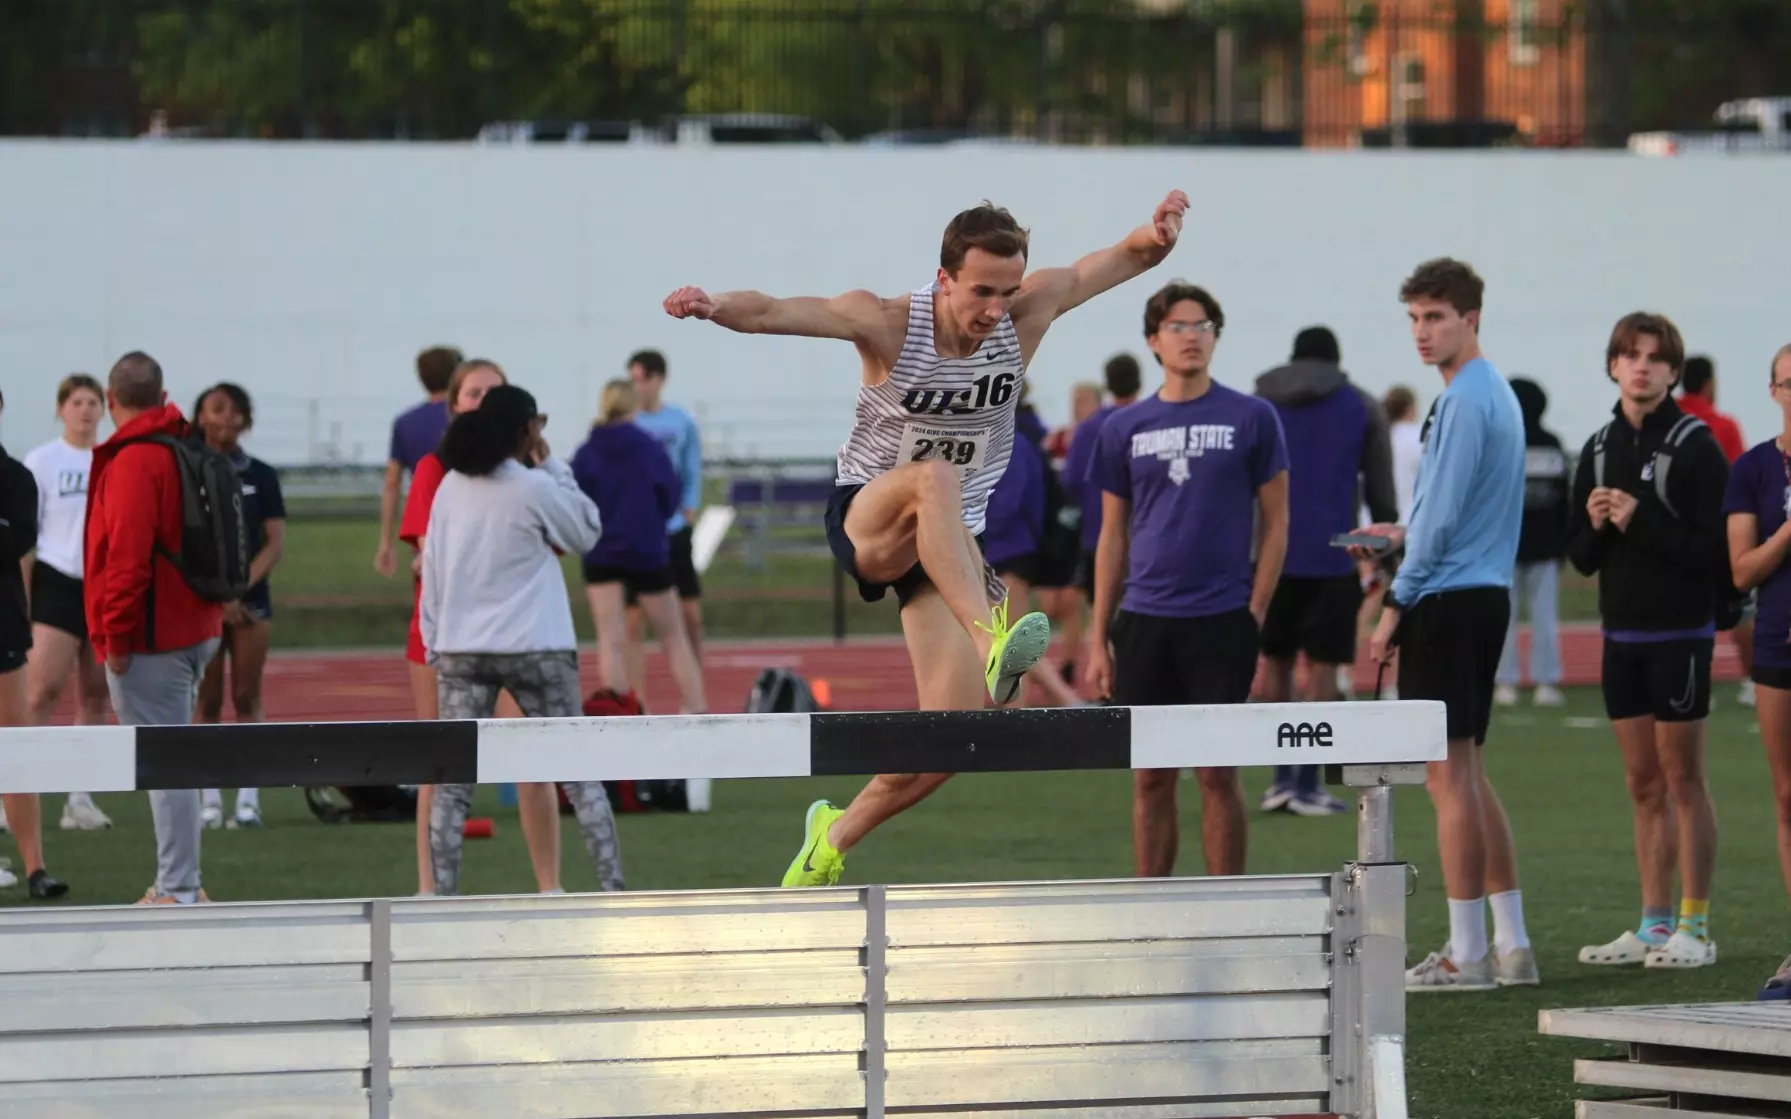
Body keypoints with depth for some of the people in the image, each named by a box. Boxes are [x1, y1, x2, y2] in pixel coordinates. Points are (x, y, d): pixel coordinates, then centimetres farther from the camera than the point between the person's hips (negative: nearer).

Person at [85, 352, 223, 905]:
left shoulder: (132, 461, -16)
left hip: (149, 638, -9)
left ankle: (178, 890, -8)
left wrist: (115, 635, -15)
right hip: (196, 628, 9)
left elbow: (128, 555, -22)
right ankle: (178, 880, 23)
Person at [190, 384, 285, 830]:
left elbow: (275, 543, 2)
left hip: (251, 602, 1)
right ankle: (209, 799, 3)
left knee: (247, 697, -1)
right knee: (207, 700, 0)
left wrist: (239, 588, -10)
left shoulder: (261, 476, 7)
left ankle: (248, 798, -1)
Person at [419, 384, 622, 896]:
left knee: (452, 786, 2)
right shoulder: (534, 488, -9)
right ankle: (613, 890, 4)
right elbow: (586, 534, 6)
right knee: (580, 776, 7)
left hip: (462, 650, 3)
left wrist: (434, 642, 11)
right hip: (534, 649, -3)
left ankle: (443, 901, -5)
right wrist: (552, 465, 6)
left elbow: (432, 569, 5)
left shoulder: (451, 487, 3)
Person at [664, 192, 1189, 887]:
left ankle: (838, 833, 18)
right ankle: (992, 640, -56)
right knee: (934, 477, -41)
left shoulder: (1026, 314, -8)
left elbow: (1129, 258, -7)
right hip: (864, 519, -4)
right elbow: (776, 313, -27)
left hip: (949, 543, 4)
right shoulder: (890, 324, -17)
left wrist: (1158, 236, -32)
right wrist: (716, 307, -48)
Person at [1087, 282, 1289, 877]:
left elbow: (1275, 522, 2)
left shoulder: (1251, 418, 1)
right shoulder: (1124, 428, 8)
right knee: (1151, 778, 6)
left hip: (1221, 622, -3)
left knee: (1217, 775, -1)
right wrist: (1099, 638, 8)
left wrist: (1255, 614, -6)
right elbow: (1113, 537, 12)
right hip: (1144, 623, 3)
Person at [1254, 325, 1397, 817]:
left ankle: (1283, 776, 7)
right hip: (1333, 556, -2)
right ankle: (1309, 785, -2)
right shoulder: (1363, 409, 7)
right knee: (1322, 666, 2)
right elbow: (1381, 494, 4)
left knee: (1275, 660, 13)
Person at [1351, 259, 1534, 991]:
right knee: (1466, 776, 14)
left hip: (1447, 601, -10)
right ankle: (1510, 946, 15)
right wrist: (1404, 535, 18)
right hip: (1485, 595, 10)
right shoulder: (1498, 395, 16)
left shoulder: (1464, 402, -14)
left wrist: (1395, 607, -12)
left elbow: (1442, 518, -16)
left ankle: (1467, 955, -4)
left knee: (1450, 777, -6)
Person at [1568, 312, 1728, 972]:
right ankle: (1654, 924, 14)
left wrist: (1641, 523, -19)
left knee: (1682, 779, -3)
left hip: (1679, 632, -6)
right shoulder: (1600, 448, 11)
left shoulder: (1694, 446, -8)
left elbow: (1715, 548, -15)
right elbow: (1581, 555, 14)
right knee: (1643, 785, 10)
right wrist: (1595, 526, -7)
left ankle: (1695, 927, 1)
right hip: (1622, 634, 6)